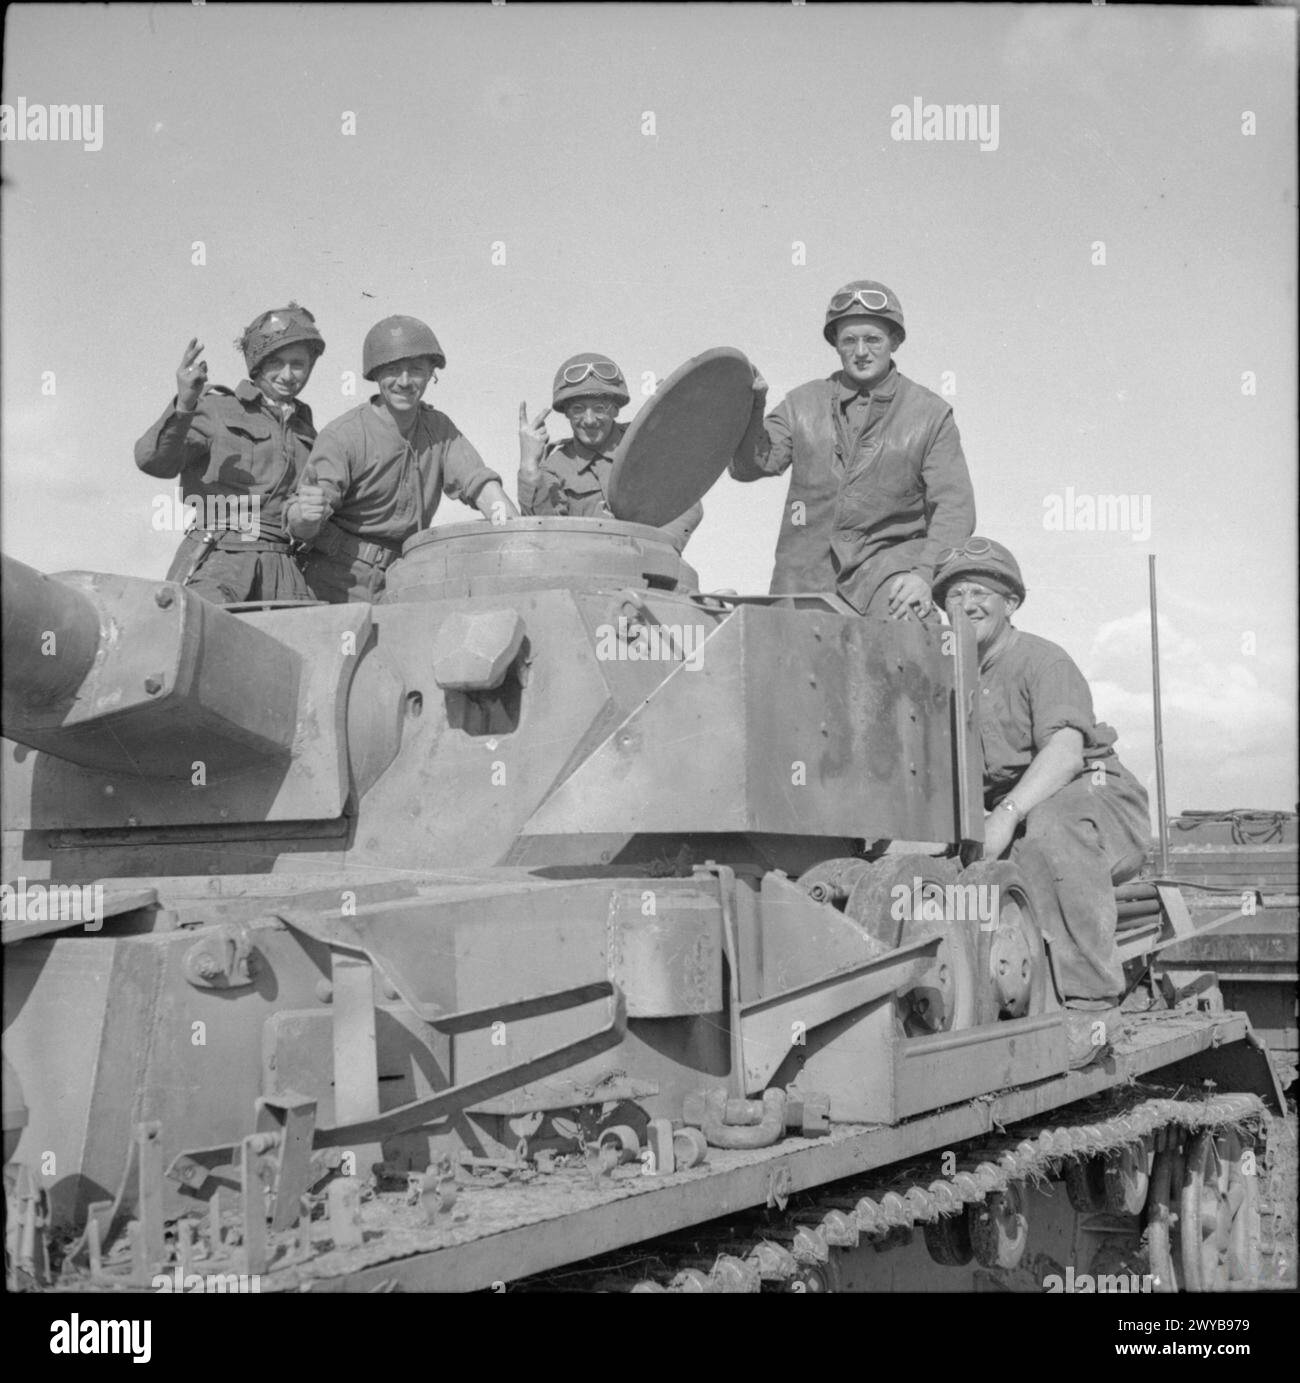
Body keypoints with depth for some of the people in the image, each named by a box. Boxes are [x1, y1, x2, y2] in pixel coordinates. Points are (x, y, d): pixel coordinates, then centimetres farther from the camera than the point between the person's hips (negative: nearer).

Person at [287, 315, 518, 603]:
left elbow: (476, 480, -5)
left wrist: (507, 517, -26)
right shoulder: (342, 435, -11)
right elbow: (299, 528, -14)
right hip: (342, 585, -5)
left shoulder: (438, 428, 7)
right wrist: (306, 514, -39)